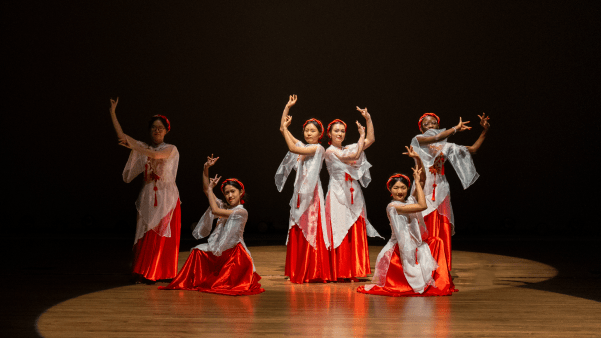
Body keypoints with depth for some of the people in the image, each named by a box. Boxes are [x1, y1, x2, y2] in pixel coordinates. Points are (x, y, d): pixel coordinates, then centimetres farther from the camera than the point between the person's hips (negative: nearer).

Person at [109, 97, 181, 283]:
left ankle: (162, 273, 4)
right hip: (148, 196, 2)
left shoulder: (170, 149, 0)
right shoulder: (143, 148, 10)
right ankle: (144, 273, 0)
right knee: (146, 234, -2)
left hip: (166, 197, -2)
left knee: (163, 236, -3)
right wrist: (113, 113, -2)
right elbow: (122, 136, 4)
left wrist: (134, 147, -25)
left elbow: (156, 155, -20)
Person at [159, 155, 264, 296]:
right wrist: (206, 169, -8)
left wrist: (210, 189, -8)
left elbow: (215, 211, -18)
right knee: (198, 251, -12)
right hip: (218, 250, 6)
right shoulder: (223, 206, 9)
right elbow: (206, 190, 5)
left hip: (234, 251, -6)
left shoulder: (242, 212, -12)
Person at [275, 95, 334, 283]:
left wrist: (285, 129, -10)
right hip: (300, 192, 7)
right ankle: (300, 272, 10)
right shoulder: (302, 146, 15)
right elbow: (282, 129, 15)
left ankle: (314, 272, -4)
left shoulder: (318, 148, -7)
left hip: (311, 193, -7)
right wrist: (287, 108, 9)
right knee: (298, 232, 6)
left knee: (311, 230, -7)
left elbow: (292, 148, -18)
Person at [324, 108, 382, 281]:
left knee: (355, 232, 1)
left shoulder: (349, 149, 15)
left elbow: (370, 140, 13)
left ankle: (353, 271, 5)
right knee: (340, 231, -7)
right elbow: (354, 157, -12)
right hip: (338, 194, -6)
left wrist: (368, 119, 7)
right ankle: (340, 272, -3)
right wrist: (361, 136, -1)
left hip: (353, 194, 6)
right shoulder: (330, 152, -3)